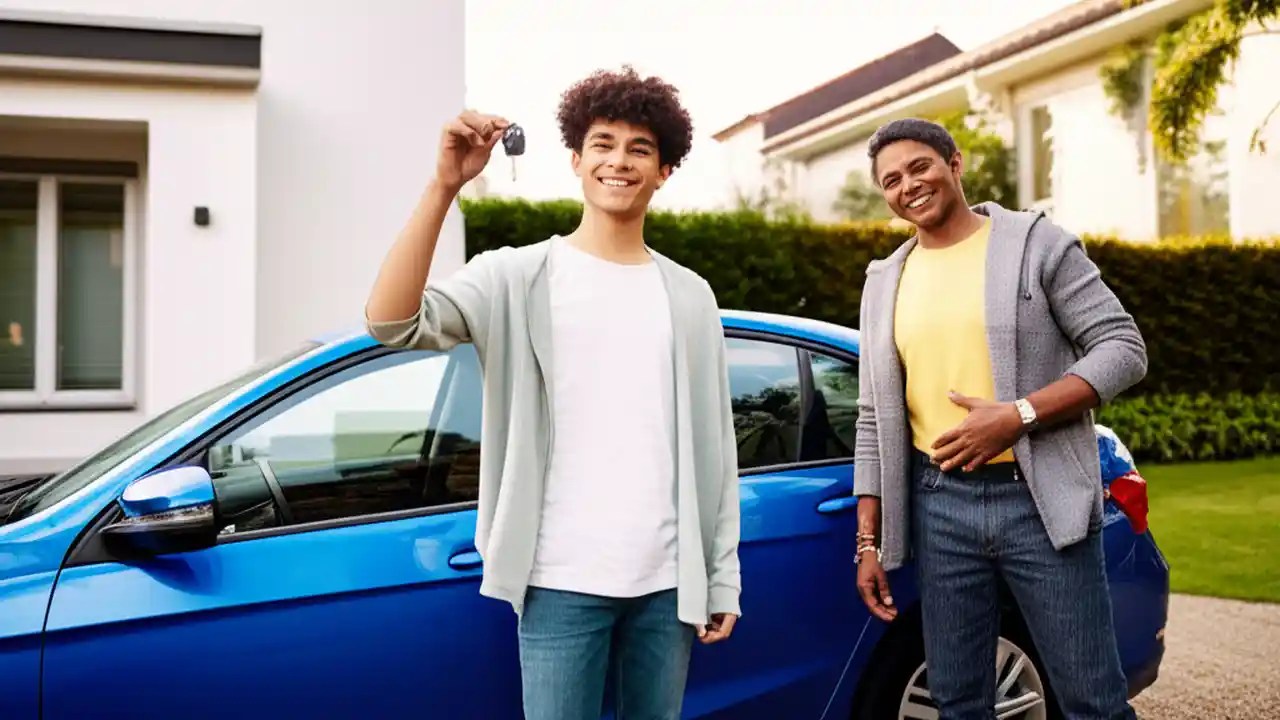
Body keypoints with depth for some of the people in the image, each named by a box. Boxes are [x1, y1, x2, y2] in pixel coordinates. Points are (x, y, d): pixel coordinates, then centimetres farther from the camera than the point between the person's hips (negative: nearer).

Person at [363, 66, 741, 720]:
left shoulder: (689, 295, 10)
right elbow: (391, 322, -17)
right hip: (563, 578, -3)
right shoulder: (518, 277, 0)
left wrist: (723, 579, 7)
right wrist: (444, 185, -25)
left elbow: (714, 448, 10)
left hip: (667, 580, 3)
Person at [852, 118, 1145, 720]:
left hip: (1040, 499, -3)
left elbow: (1124, 348, -5)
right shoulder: (885, 281, 11)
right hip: (938, 507, 4)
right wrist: (869, 541, 8)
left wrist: (1018, 415, -18)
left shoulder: (1037, 242, 0)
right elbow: (875, 420, 13)